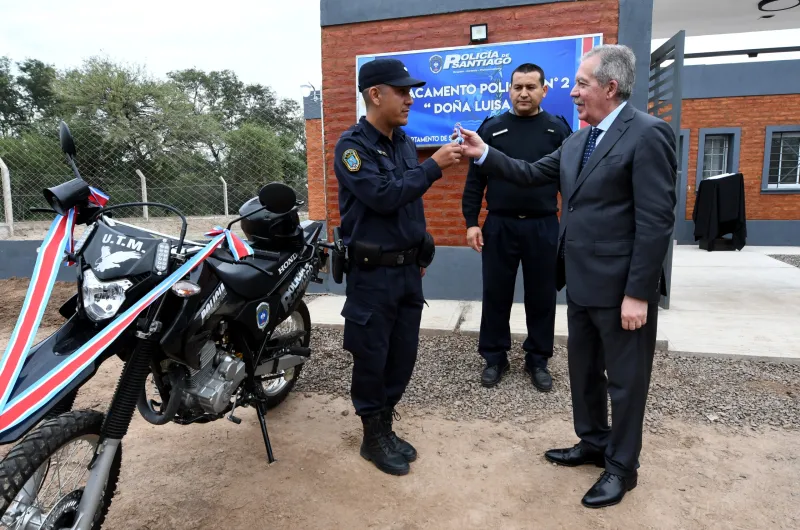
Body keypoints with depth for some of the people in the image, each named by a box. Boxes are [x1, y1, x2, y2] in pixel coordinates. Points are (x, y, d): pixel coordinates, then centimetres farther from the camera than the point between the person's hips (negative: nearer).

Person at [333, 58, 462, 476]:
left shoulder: (404, 142, 11)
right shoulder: (352, 145, -11)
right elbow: (383, 195, -24)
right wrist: (434, 166, -21)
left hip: (408, 269, 7)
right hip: (373, 272, -7)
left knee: (403, 355, 12)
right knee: (372, 358, 5)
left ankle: (385, 427, 30)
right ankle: (373, 437, 23)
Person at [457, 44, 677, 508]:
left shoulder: (648, 134, -16)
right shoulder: (577, 142, 11)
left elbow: (656, 221, -20)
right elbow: (531, 174, 14)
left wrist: (638, 294, -20)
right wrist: (484, 154, 3)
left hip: (621, 287, -8)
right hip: (582, 283, 9)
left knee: (625, 379, 9)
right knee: (583, 370, 20)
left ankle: (622, 466, 29)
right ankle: (593, 443, 41)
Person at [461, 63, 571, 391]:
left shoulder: (557, 129, 4)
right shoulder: (491, 128, 4)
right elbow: (475, 179, 3)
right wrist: (471, 222, -3)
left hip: (543, 227, 0)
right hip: (499, 226, 0)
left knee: (541, 297, 9)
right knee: (496, 295, 8)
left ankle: (538, 361, 25)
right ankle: (495, 358, 24)